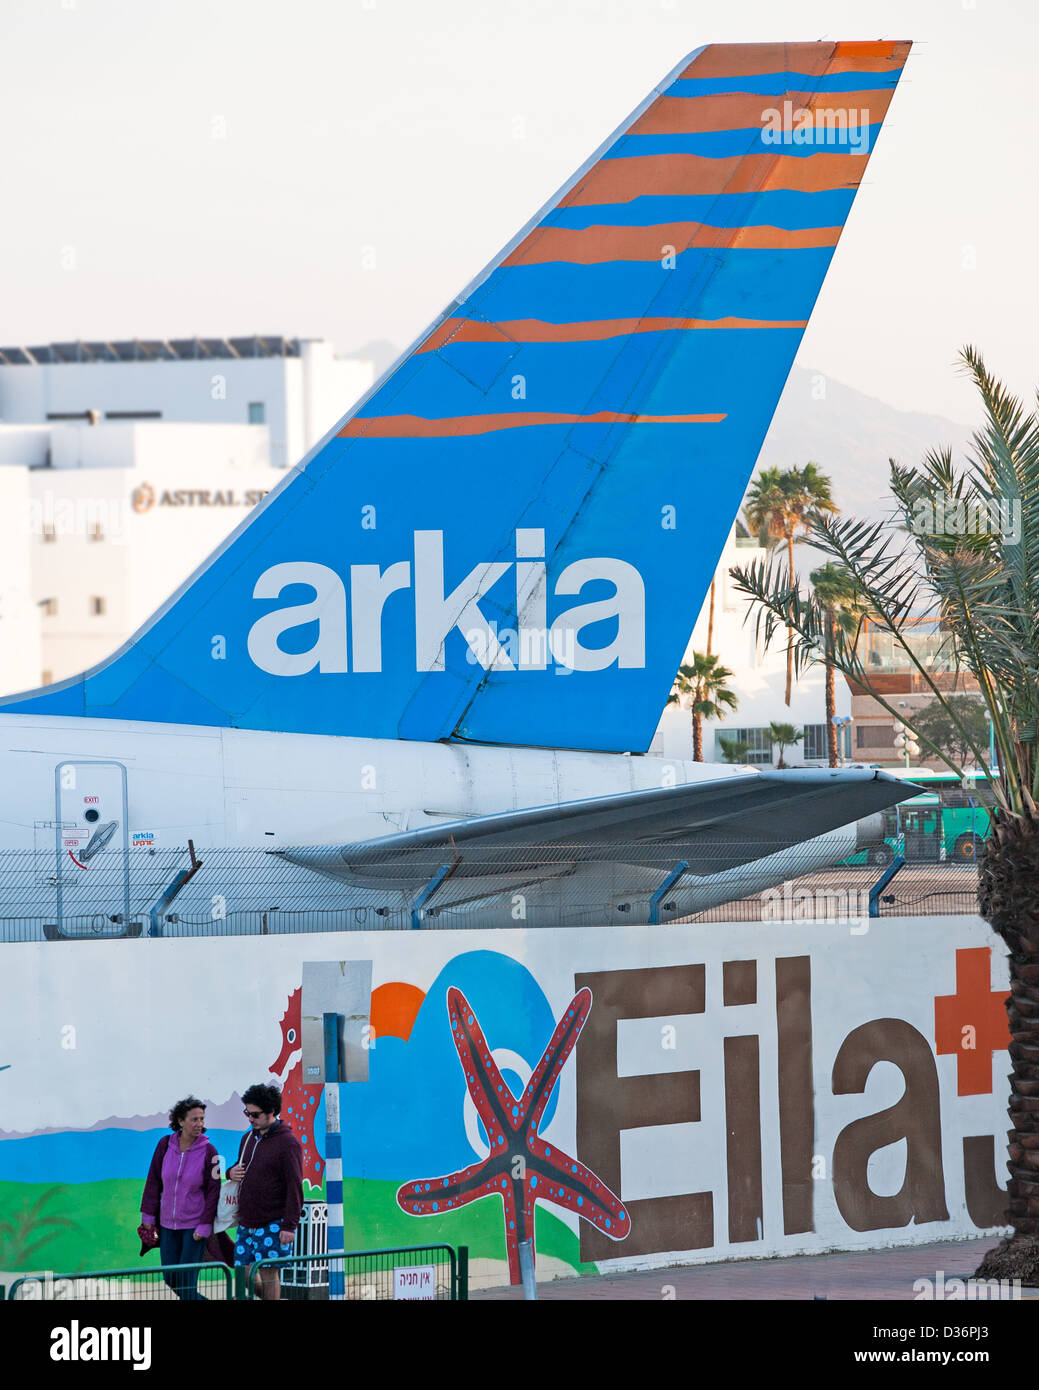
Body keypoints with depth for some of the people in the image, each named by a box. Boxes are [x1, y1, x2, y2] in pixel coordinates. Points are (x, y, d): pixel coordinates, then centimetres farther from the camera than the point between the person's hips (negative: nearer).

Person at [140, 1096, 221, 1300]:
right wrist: (148, 1216, 4)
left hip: (195, 1224, -4)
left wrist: (205, 1226, -12)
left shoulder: (208, 1152, -9)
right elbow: (153, 1181, 6)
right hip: (168, 1223, 4)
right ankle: (199, 1300, 28)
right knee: (170, 1277, 7)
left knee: (187, 1277, -5)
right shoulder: (165, 1145, -2)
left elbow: (213, 1191, -7)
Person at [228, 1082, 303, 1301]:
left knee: (268, 1273, -5)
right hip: (246, 1223, 7)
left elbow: (295, 1187, -12)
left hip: (273, 1224, -7)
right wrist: (232, 1173, 4)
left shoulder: (288, 1143, -9)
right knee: (245, 1274, 5)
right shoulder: (248, 1139, 14)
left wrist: (289, 1225, -18)